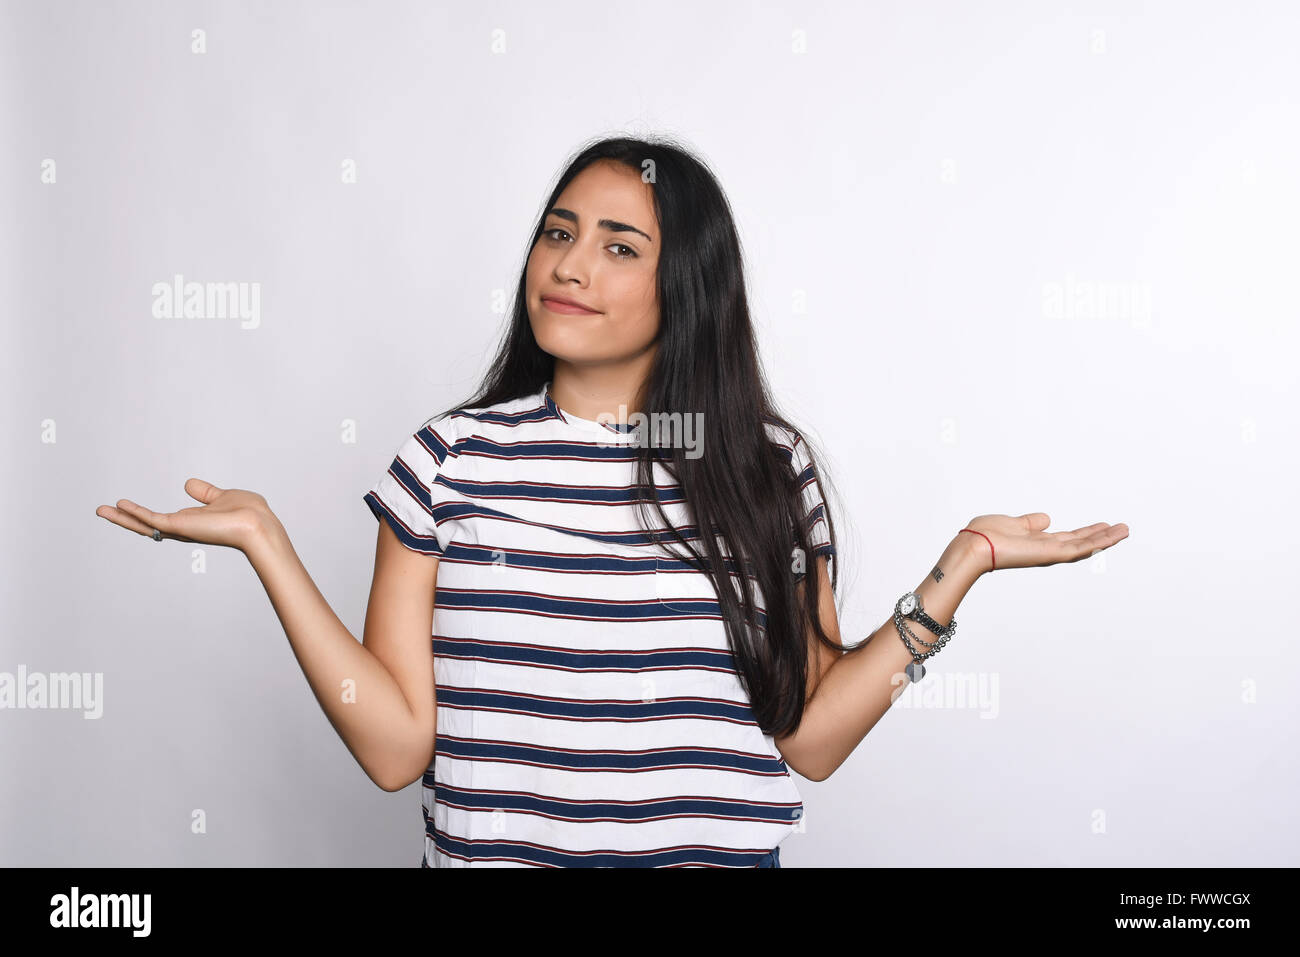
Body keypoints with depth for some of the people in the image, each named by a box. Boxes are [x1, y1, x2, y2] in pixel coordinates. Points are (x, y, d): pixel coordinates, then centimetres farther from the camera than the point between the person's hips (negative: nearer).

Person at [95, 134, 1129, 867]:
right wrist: (267, 542, -13)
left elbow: (810, 738, -4)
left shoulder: (767, 467, -2)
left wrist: (954, 575, -10)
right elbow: (396, 746, -8)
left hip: (716, 851, 1)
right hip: (488, 850, 0)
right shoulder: (452, 456, -3)